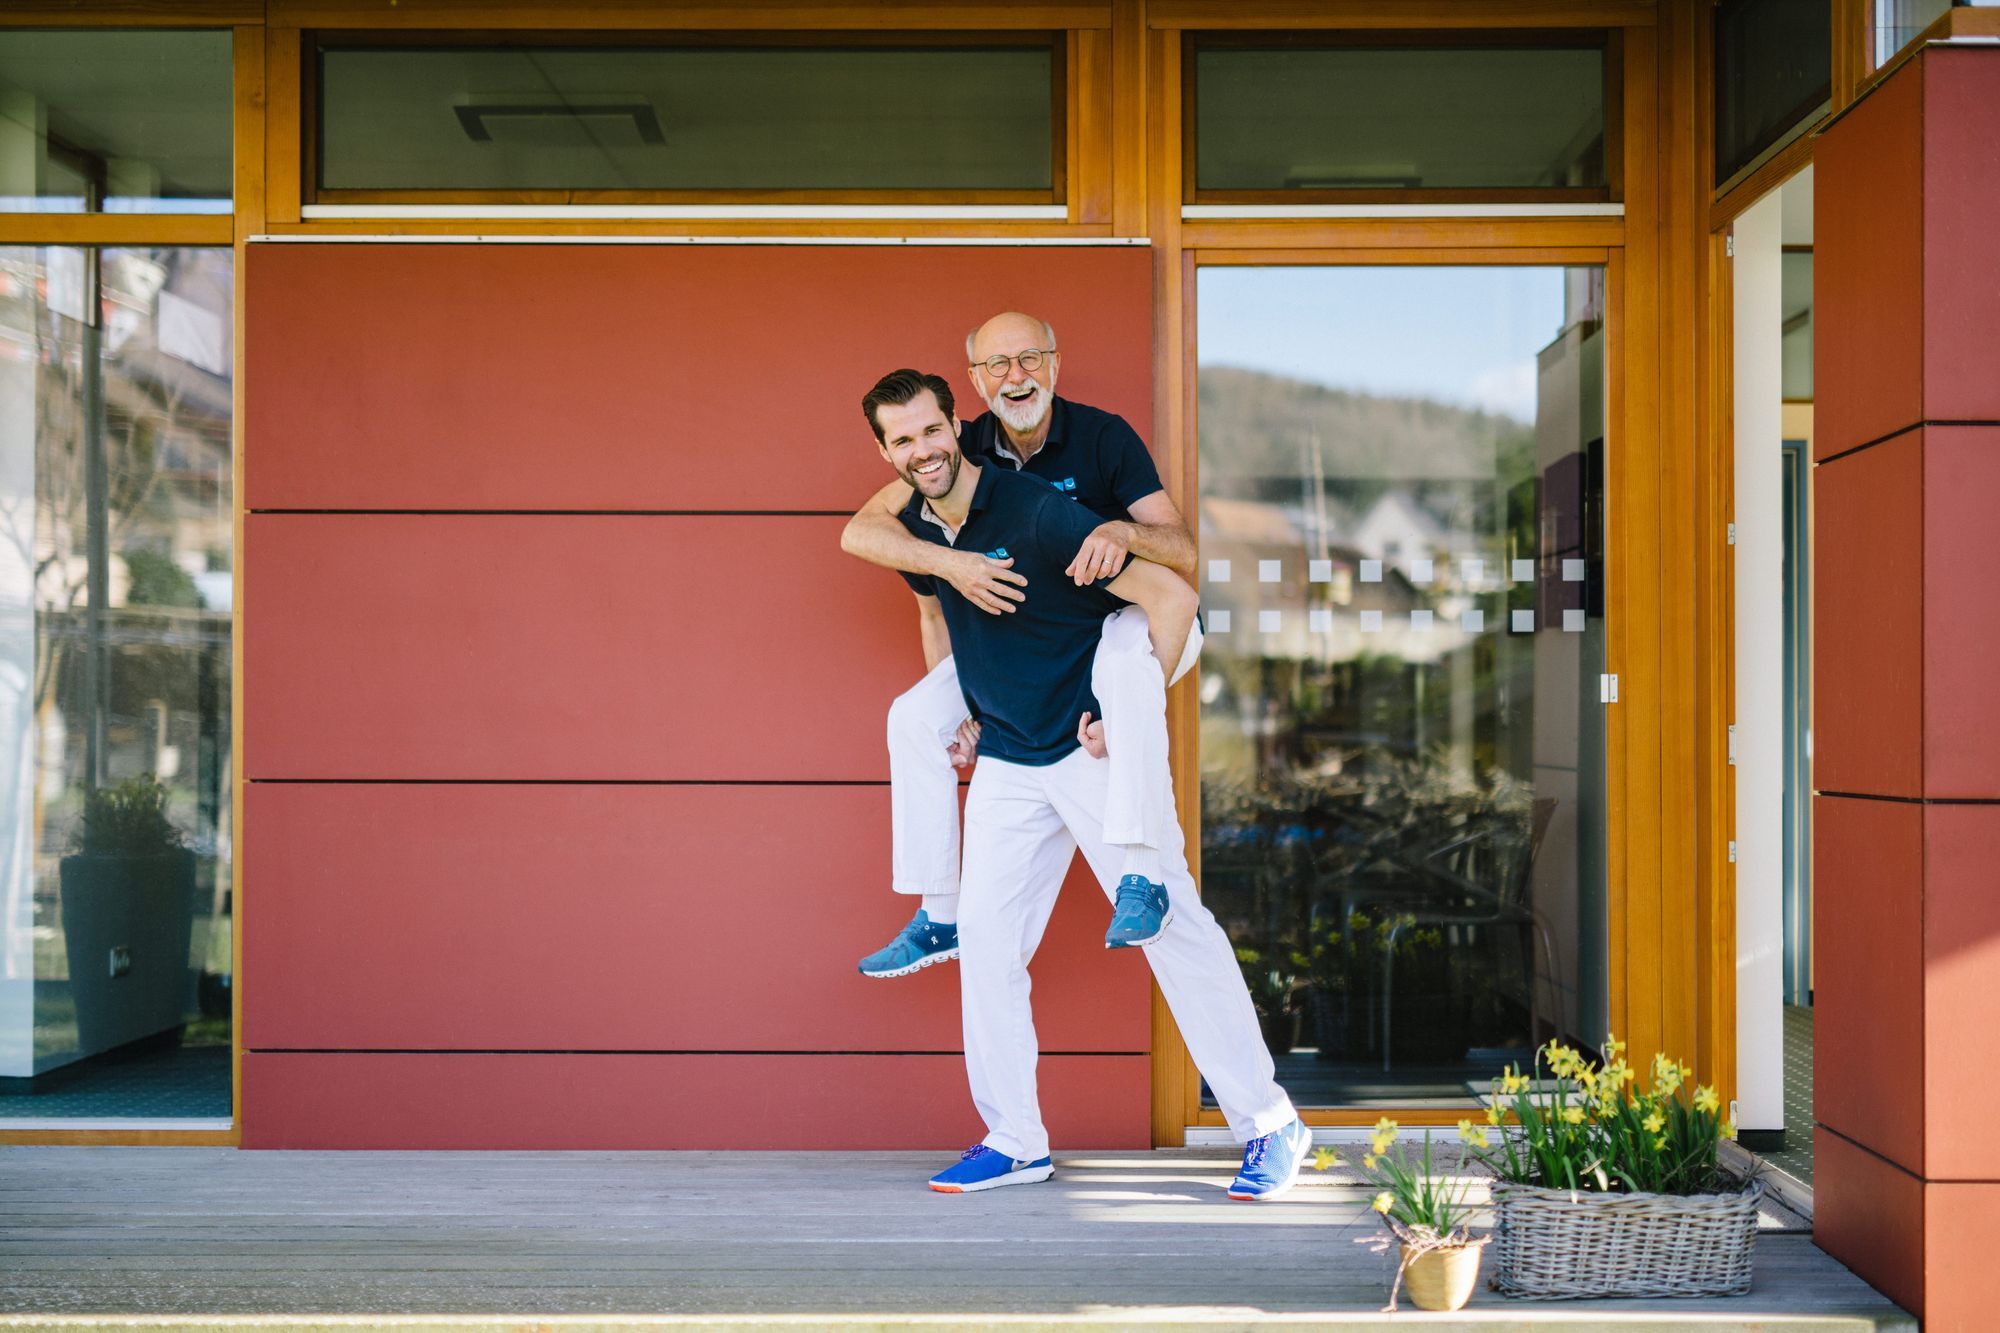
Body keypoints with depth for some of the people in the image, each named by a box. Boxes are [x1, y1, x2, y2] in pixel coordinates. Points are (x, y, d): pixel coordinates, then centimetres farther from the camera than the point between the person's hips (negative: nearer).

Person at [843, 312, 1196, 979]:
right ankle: (938, 919, 1)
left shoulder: (1104, 437, -19)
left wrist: (1123, 531, -48)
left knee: (1125, 652, -40)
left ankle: (1141, 877, -43)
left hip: (1112, 618, -5)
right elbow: (860, 531, -19)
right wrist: (949, 563, -37)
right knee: (914, 716, -9)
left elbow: (1184, 552, -25)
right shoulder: (965, 451, -9)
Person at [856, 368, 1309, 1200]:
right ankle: (1014, 1141, 12)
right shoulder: (916, 534, 3)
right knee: (984, 934, 2)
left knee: (1172, 926, -7)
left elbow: (1171, 596, -19)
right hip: (1005, 761, 7)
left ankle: (1268, 1125, 1)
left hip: (1095, 748, -7)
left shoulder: (1034, 514, -19)